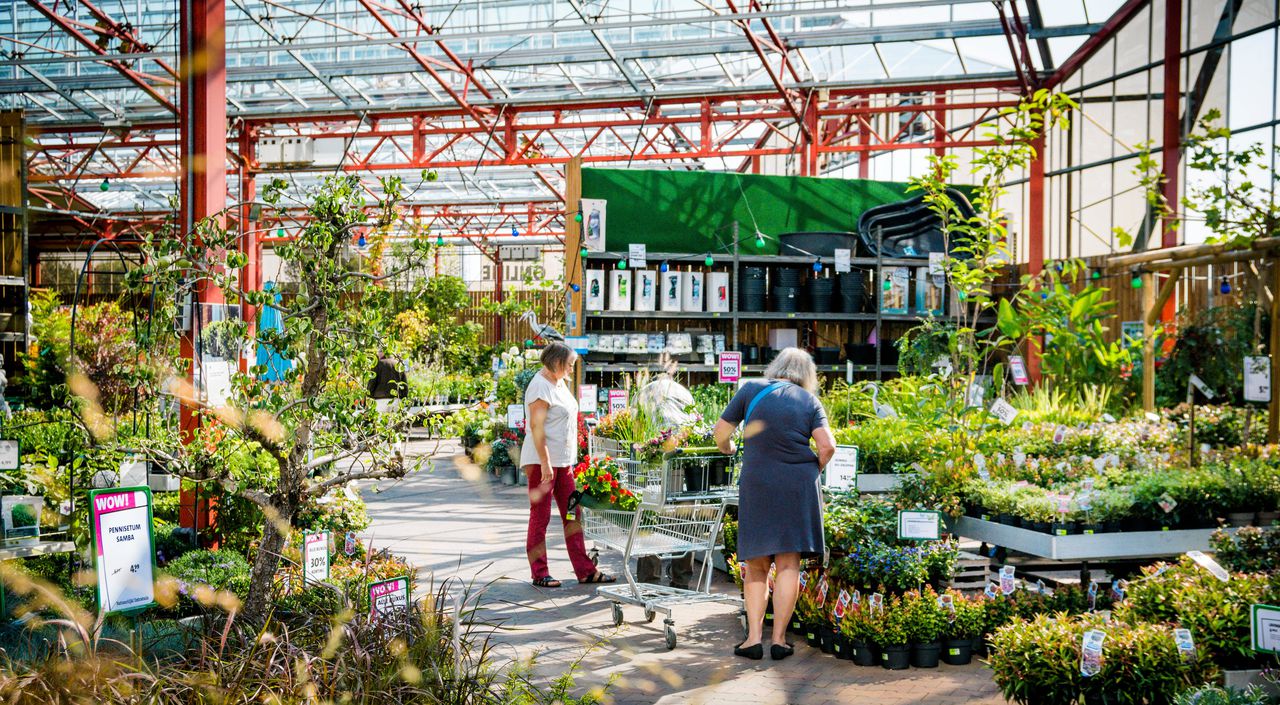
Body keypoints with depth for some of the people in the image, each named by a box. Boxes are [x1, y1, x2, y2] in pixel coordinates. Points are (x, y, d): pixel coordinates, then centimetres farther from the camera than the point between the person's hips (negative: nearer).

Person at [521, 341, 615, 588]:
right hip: (542, 462, -9)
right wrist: (545, 464, -23)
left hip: (563, 461, 9)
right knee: (540, 517, -1)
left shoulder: (559, 383, 15)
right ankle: (539, 574, 7)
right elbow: (537, 427, -20)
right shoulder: (540, 387, -14)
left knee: (572, 514, 8)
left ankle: (585, 571, 11)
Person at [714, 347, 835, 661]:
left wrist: (727, 449, 28)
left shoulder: (752, 389, 6)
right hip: (798, 486, 0)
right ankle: (779, 639, 4)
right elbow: (827, 445, -6)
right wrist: (813, 471, 11)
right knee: (788, 564, 5)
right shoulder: (809, 401, 6)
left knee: (756, 566, 9)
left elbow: (721, 431, 7)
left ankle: (754, 637, 4)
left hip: (757, 484, 0)